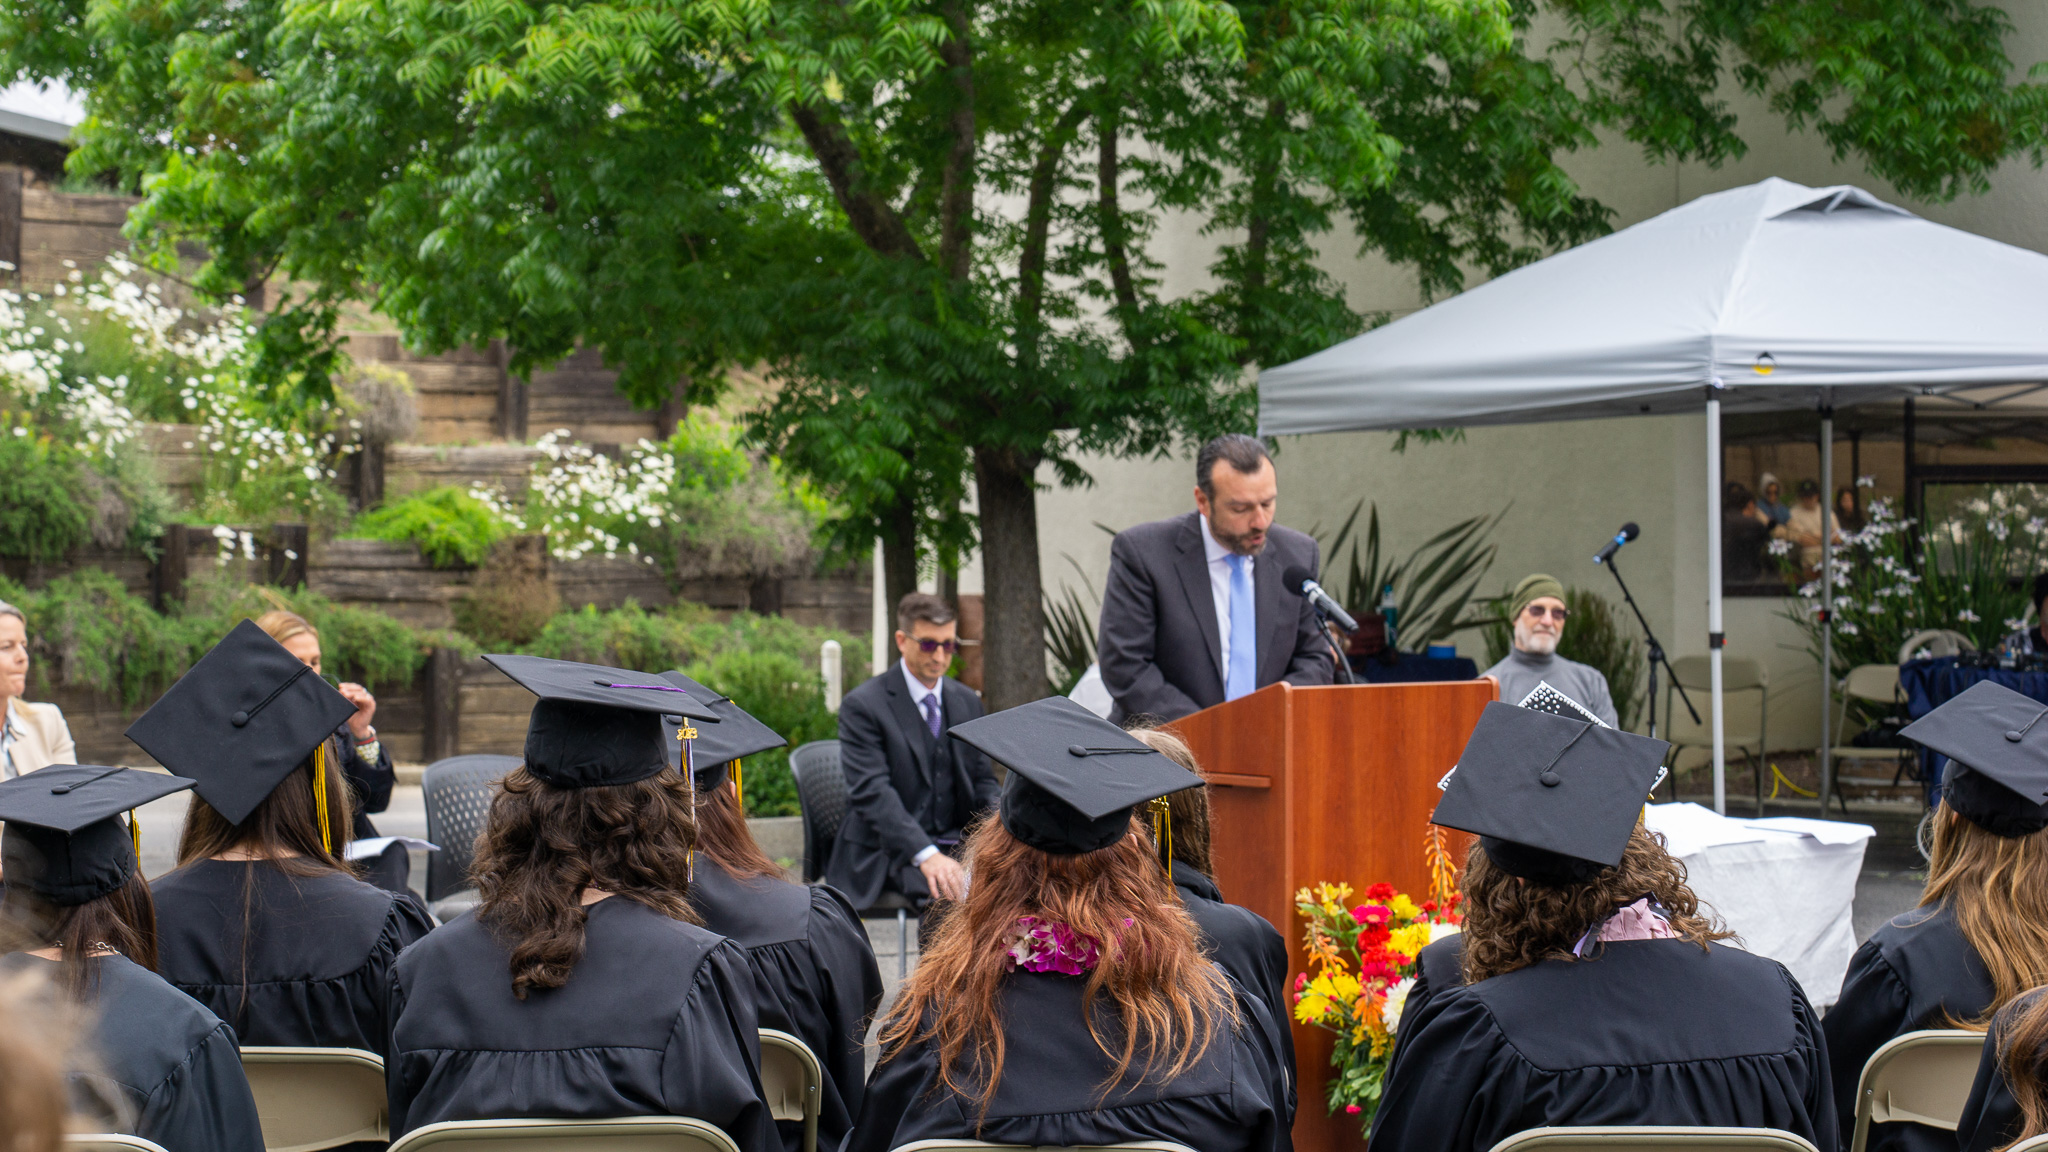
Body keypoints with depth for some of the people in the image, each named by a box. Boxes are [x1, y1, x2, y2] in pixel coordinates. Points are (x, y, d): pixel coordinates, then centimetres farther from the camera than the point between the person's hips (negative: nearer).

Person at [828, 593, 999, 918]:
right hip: (890, 852, -6)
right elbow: (871, 792, -17)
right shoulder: (863, 705, -6)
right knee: (952, 892, -34)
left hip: (957, 845, 6)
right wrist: (926, 855, -31)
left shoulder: (967, 702, 14)